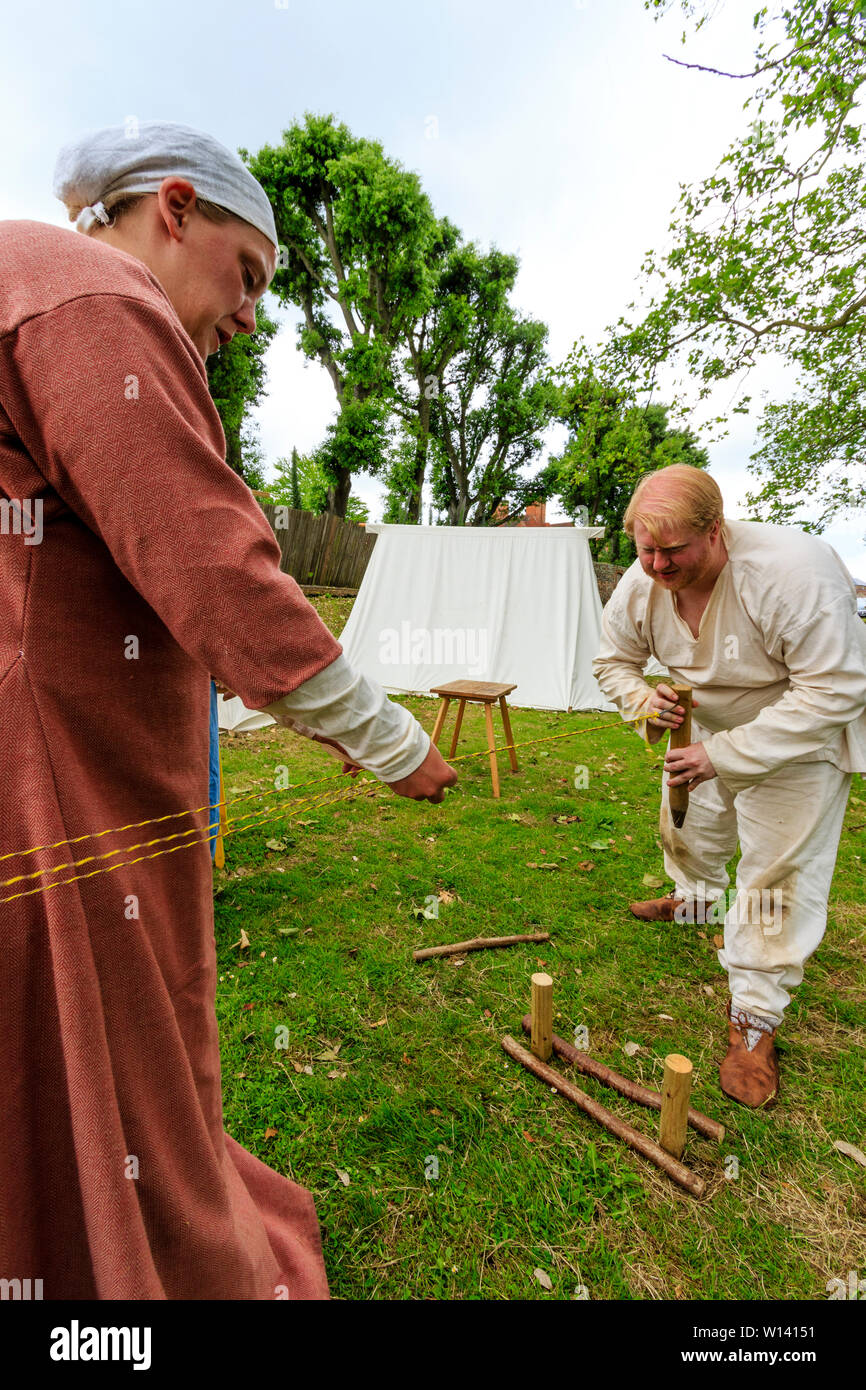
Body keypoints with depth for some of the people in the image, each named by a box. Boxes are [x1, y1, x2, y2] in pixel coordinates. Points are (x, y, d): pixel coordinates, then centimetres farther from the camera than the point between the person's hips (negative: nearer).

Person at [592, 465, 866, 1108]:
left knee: (777, 875, -2)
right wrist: (642, 698, -23)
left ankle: (755, 1017, 14)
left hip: (801, 738, -5)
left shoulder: (791, 570, -38)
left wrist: (725, 754, -34)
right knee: (689, 824, 22)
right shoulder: (640, 584, -18)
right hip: (711, 725, 6)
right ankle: (697, 900, 56)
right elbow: (614, 659, 0)